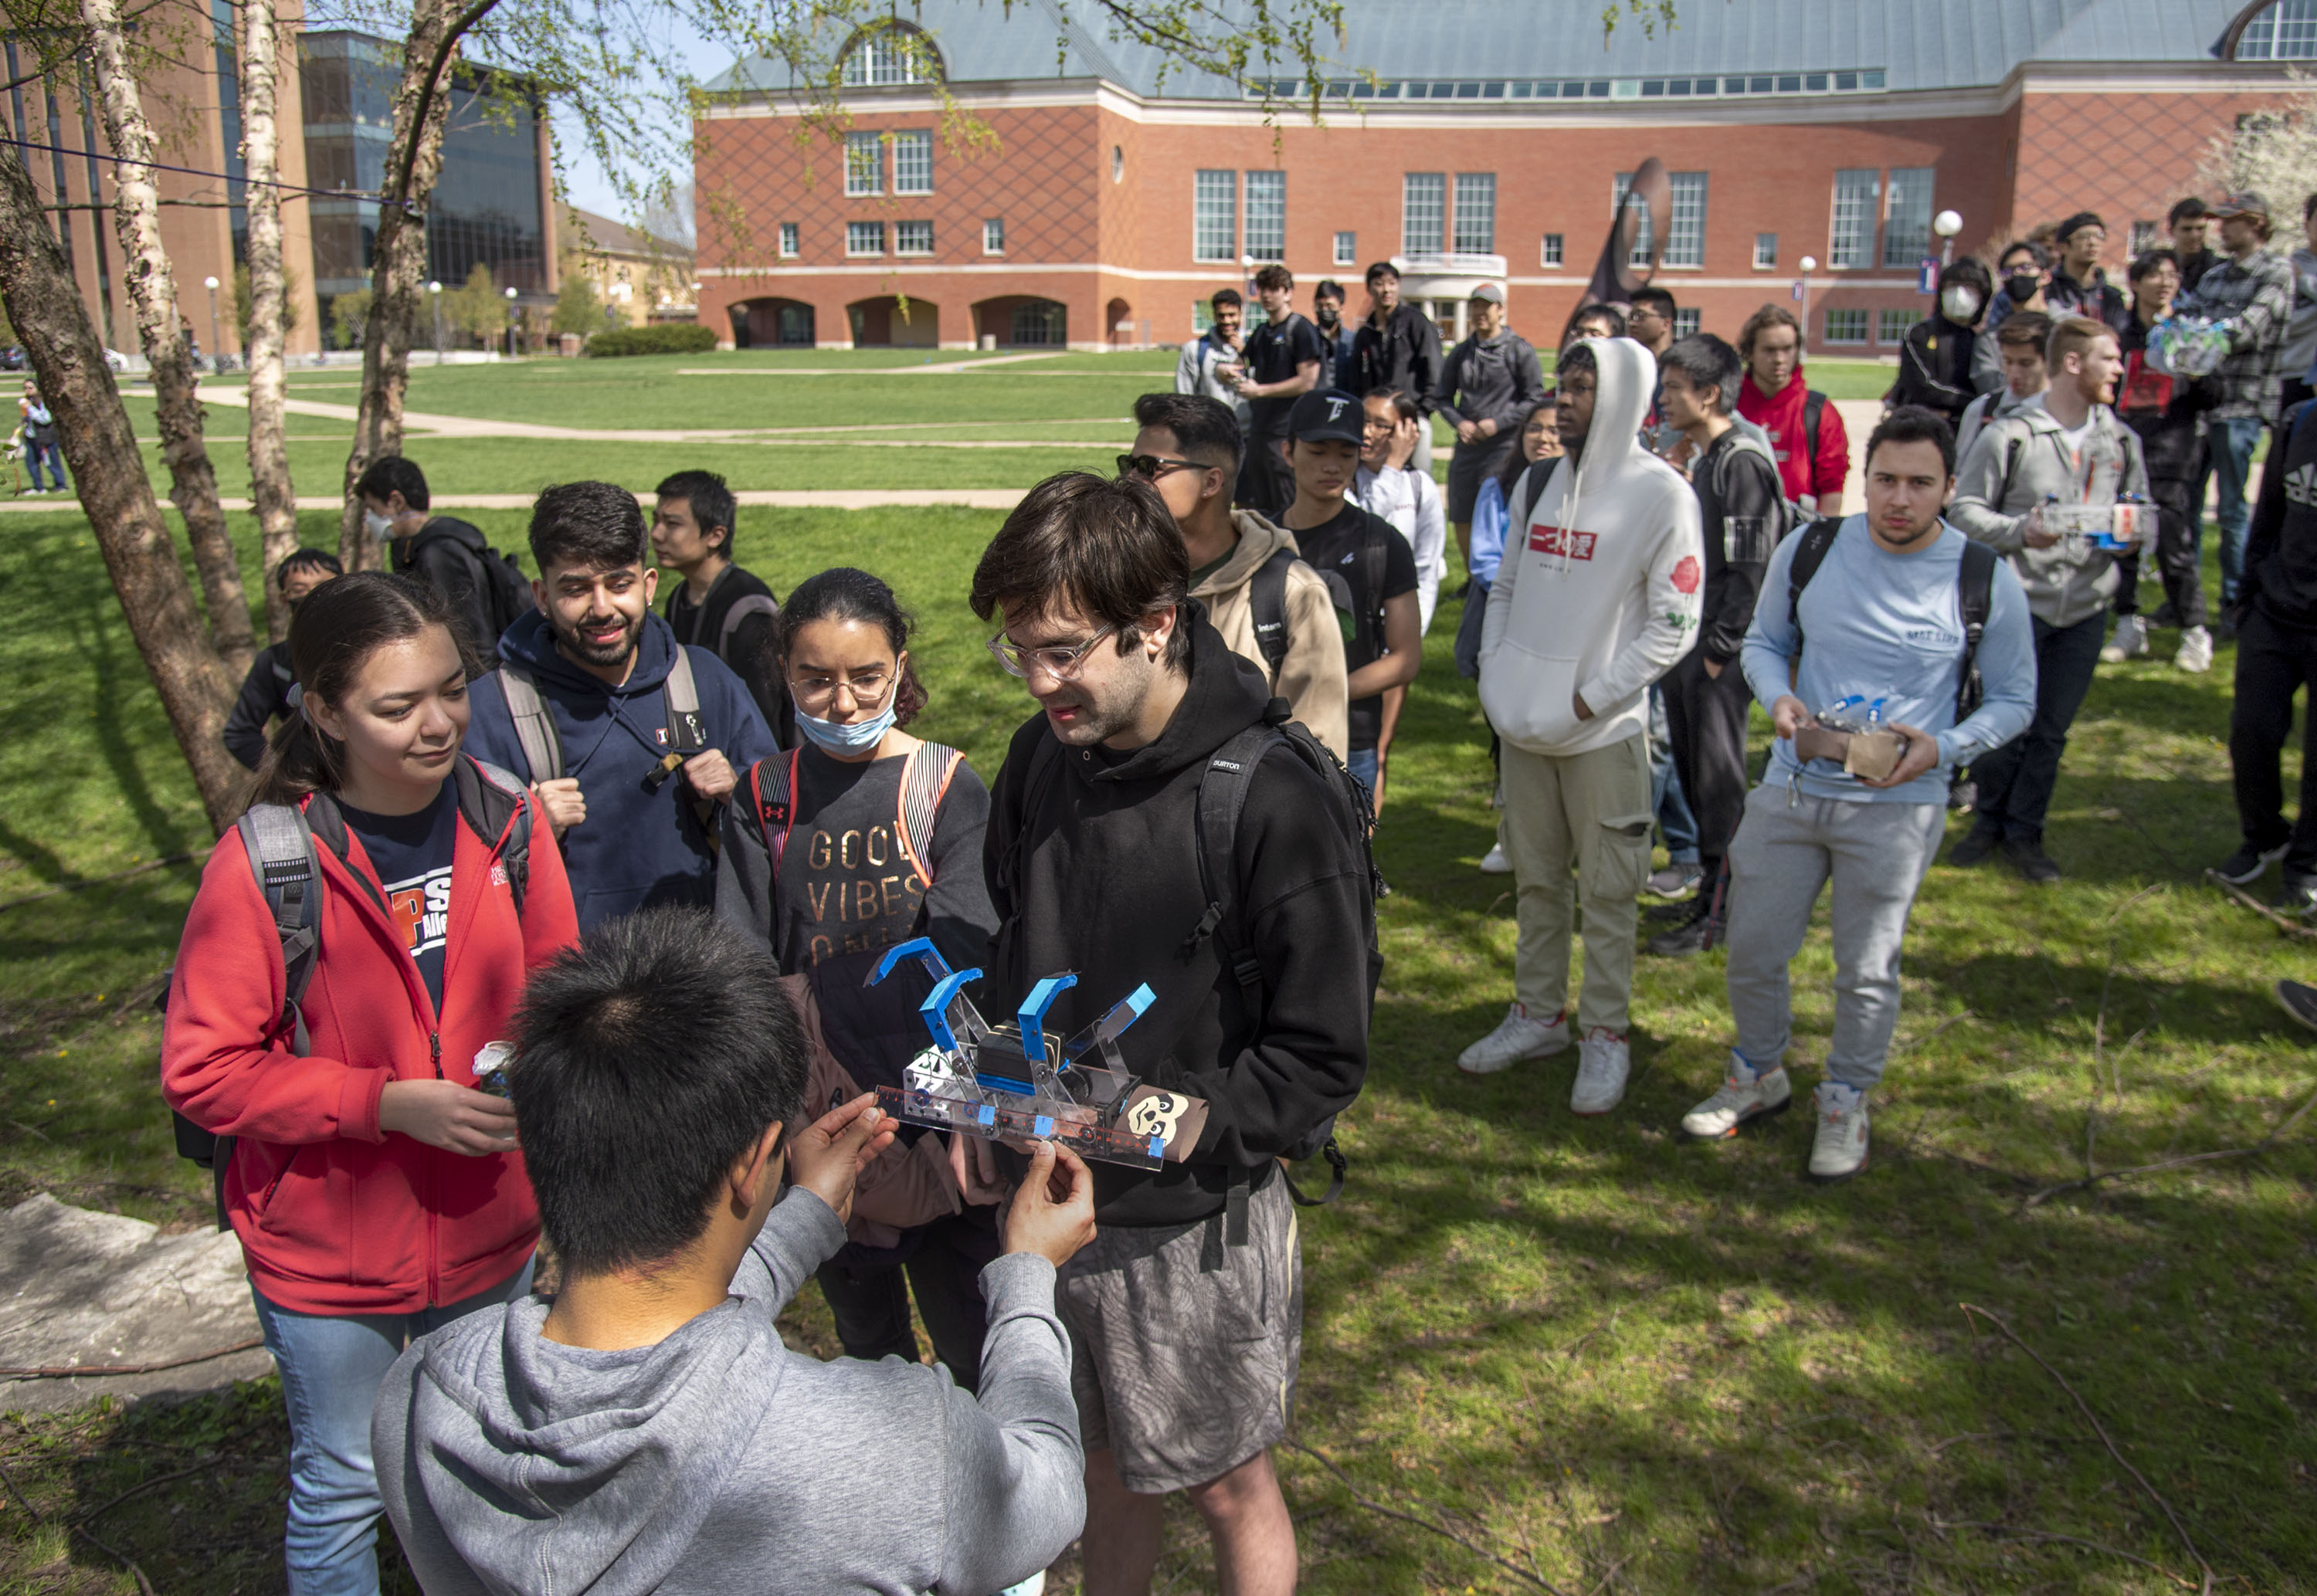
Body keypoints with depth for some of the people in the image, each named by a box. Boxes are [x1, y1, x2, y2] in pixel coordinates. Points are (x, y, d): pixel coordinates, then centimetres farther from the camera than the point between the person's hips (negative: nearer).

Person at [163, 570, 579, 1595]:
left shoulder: (504, 819, -9)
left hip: (488, 1229, 4)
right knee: (344, 1488, 17)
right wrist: (389, 1103, -25)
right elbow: (202, 1074, -16)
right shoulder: (263, 864, -21)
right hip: (328, 1251, -3)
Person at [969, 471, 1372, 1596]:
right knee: (1102, 1462, 25)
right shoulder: (1040, 757, -3)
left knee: (1226, 1486, 16)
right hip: (1048, 1200, 6)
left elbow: (1321, 1060, -17)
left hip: (1195, 1223, -5)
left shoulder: (1275, 799, -23)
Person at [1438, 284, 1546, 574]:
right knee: (1461, 520, 9)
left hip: (1504, 445, -6)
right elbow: (1444, 397, 17)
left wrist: (1498, 423, -12)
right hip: (1466, 445, 6)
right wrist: (1459, 422, -2)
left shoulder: (1519, 349, -3)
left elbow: (1534, 398, -4)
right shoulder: (1461, 353, 12)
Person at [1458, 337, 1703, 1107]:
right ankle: (1539, 1015, 30)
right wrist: (1494, 676, 3)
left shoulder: (1661, 494, -10)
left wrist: (1589, 699, -14)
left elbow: (1674, 625, -11)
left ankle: (1606, 1034, 18)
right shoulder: (1538, 484, 9)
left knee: (1607, 890, 4)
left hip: (1604, 730, -6)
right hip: (1523, 724, 6)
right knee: (1536, 877, 16)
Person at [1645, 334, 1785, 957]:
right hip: (1681, 641, 9)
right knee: (1690, 770, 15)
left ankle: (1718, 910, 10)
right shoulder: (1693, 458, 12)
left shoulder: (1742, 462, -15)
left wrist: (1720, 649, -17)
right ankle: (1705, 878, 28)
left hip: (1719, 652, -9)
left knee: (1718, 779, 0)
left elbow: (1750, 568, -18)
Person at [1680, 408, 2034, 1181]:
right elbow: (1764, 640, 11)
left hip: (1897, 805, -2)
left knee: (1867, 969, 9)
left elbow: (2013, 700, 2)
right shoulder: (1809, 549, -3)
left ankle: (1846, 1101, 32)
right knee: (1753, 949, 10)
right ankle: (1759, 1076, 35)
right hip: (1790, 788, 2)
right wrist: (1777, 698, -11)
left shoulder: (1986, 581, -7)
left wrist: (1942, 748, -17)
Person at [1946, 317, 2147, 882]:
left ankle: (2024, 833, 23)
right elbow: (1965, 509, -6)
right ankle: (1991, 819, 25)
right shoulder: (2010, 434, -8)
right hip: (2018, 602, -4)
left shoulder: (2122, 440, 9)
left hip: (2086, 606, 4)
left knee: (2052, 730, 8)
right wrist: (2019, 532, -21)